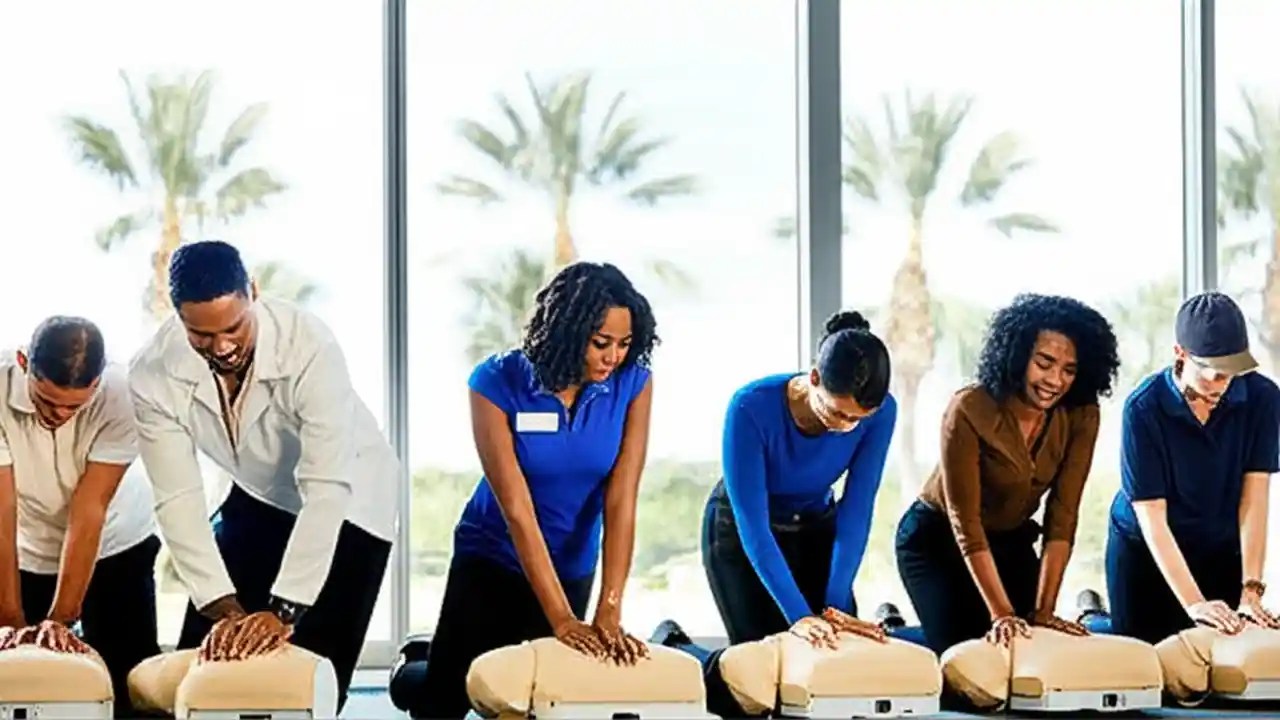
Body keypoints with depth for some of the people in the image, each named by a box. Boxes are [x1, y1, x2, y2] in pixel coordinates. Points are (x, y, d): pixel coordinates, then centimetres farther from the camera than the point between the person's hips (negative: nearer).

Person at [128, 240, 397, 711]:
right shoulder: (154, 375, -25)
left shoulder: (310, 348, -36)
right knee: (203, 659, 0)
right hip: (258, 497, 4)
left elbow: (327, 490, -37)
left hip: (348, 501, -3)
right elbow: (179, 499, -24)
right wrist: (223, 608, -32)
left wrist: (283, 610, -41)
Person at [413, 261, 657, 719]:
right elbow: (516, 507, -26)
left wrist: (609, 613, -28)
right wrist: (561, 618, -30)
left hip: (571, 566, 2)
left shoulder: (633, 384, -17)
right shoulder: (498, 382, -23)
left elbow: (621, 502, -20)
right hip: (493, 558, -2)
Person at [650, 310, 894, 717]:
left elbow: (856, 511, -22)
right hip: (739, 531, -4)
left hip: (816, 529, 4)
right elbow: (753, 523, -34)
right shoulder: (752, 407, -35)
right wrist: (799, 615, -39)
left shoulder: (880, 413, -25)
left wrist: (835, 604, -29)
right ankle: (671, 645, 19)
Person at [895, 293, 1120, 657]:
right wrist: (1001, 614, -32)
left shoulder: (1079, 417, -16)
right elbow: (965, 524, -28)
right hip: (937, 540, -5)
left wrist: (1044, 611, -22)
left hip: (1011, 543, 5)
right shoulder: (969, 411, -29)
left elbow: (1062, 518, -16)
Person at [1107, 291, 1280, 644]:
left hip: (1222, 549, 3)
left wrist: (1251, 591, -26)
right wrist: (1194, 603, -34)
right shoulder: (1143, 408, -24)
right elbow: (1152, 518, -25)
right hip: (1144, 549, -3)